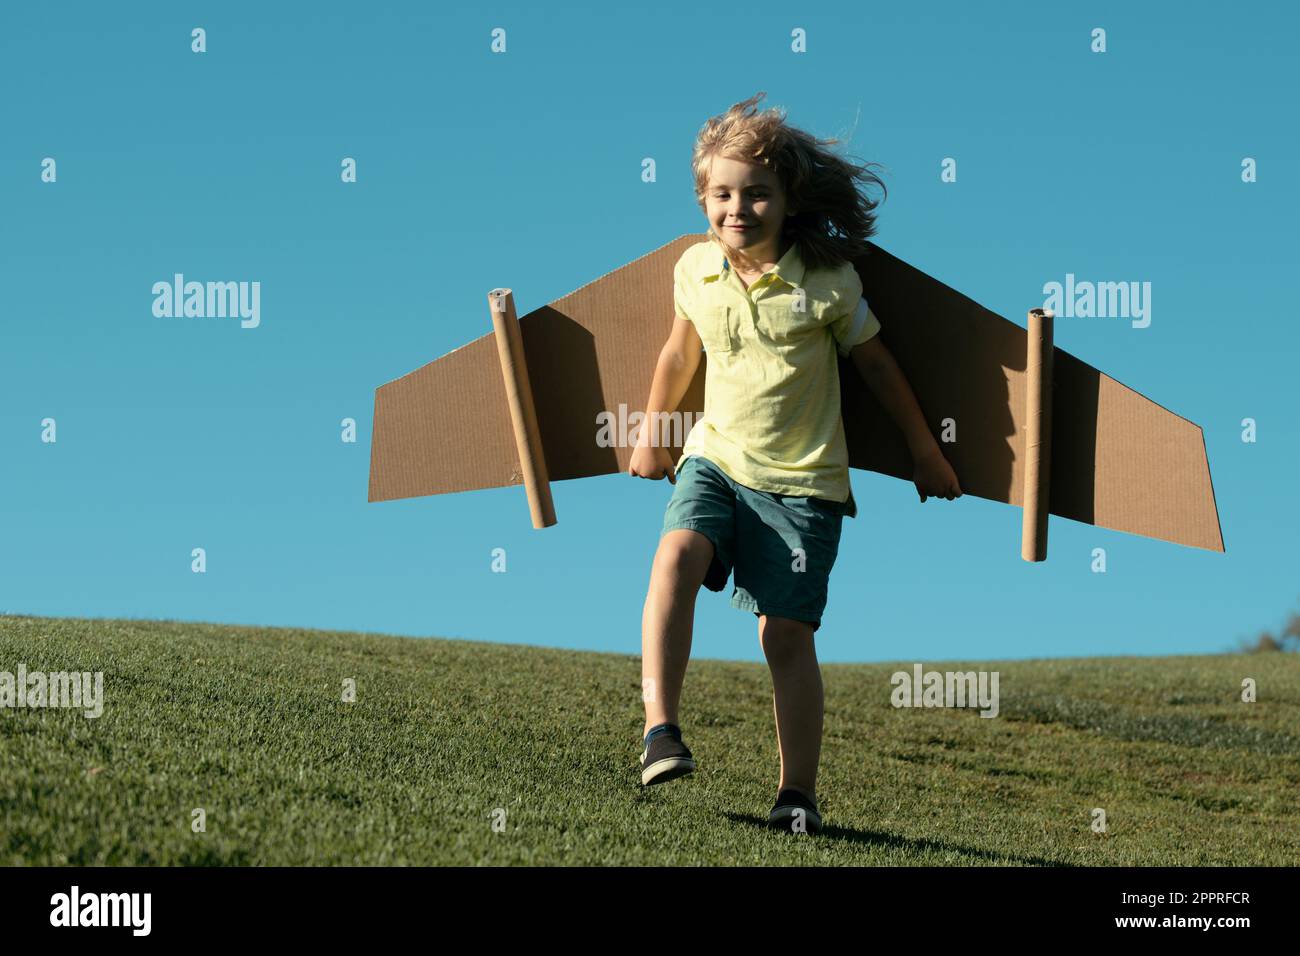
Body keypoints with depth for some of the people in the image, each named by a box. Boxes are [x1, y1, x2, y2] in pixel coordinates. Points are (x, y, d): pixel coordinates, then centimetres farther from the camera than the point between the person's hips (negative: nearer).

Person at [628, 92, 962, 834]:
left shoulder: (829, 282, -8)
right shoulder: (694, 271, 1)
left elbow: (875, 363, 6)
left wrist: (927, 455, 15)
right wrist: (651, 436, 31)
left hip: (802, 481, -2)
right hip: (717, 459, 2)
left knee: (787, 634, -6)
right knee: (676, 556, -28)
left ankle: (799, 794, 6)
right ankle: (661, 730, -29)